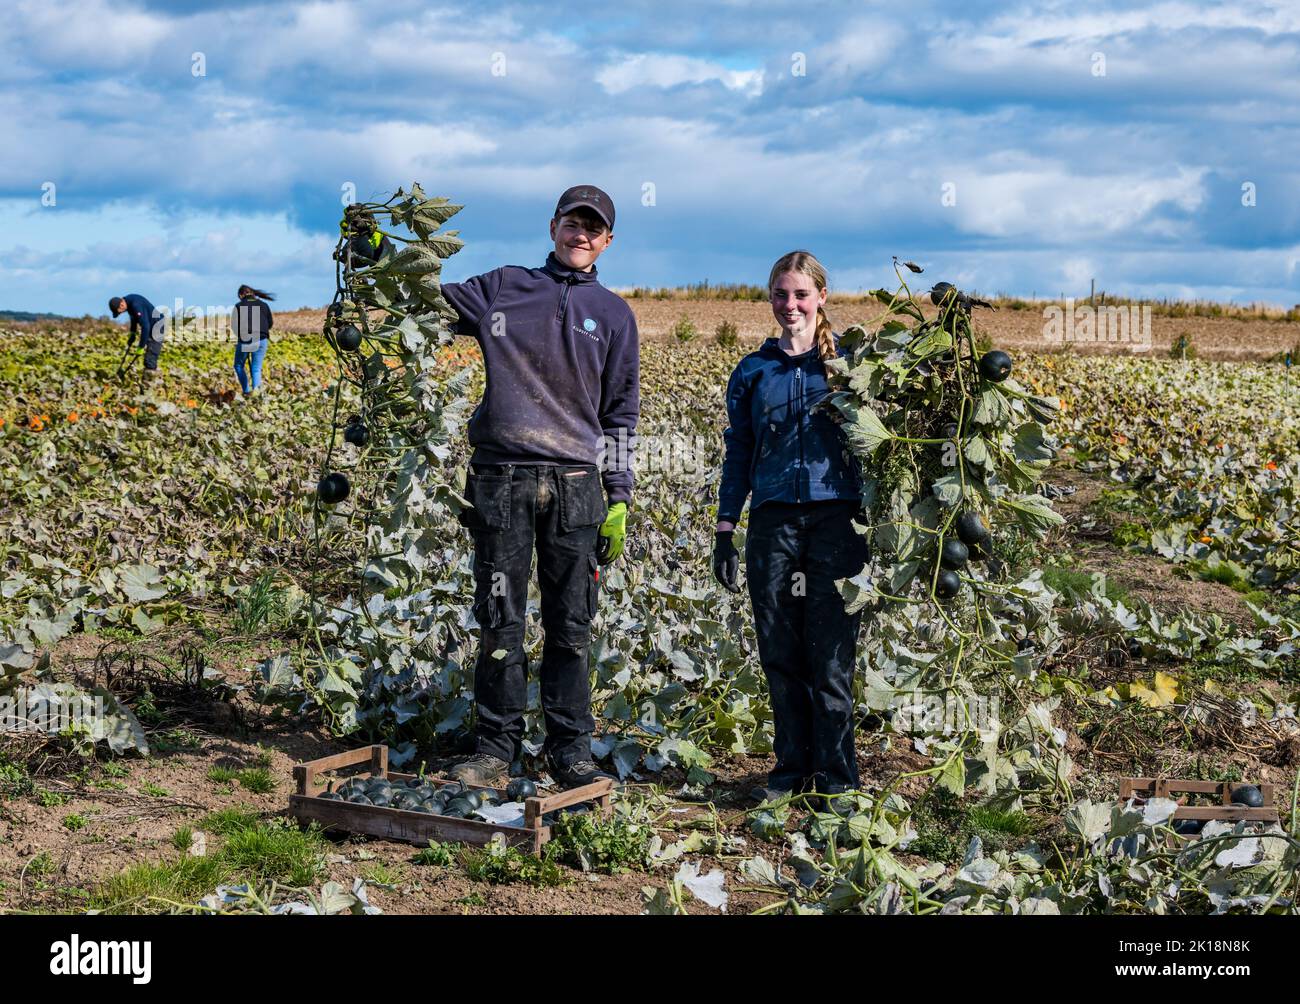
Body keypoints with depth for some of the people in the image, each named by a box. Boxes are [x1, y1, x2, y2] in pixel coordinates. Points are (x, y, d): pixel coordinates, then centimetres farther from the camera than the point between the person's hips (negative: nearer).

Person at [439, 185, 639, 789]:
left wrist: (619, 499, 8)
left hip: (575, 484, 1)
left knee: (570, 627, 4)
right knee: (500, 624, 2)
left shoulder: (614, 314, 13)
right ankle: (495, 746, 11)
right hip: (501, 478, -1)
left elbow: (620, 413, 13)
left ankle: (570, 751, 12)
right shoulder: (501, 288, 11)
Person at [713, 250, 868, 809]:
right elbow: (738, 454, 14)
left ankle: (835, 777, 5)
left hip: (836, 518, -2)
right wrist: (725, 530, 8)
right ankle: (791, 768, 17)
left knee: (830, 657, -4)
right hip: (773, 522, 2)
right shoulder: (752, 371, 12)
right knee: (780, 655, 5)